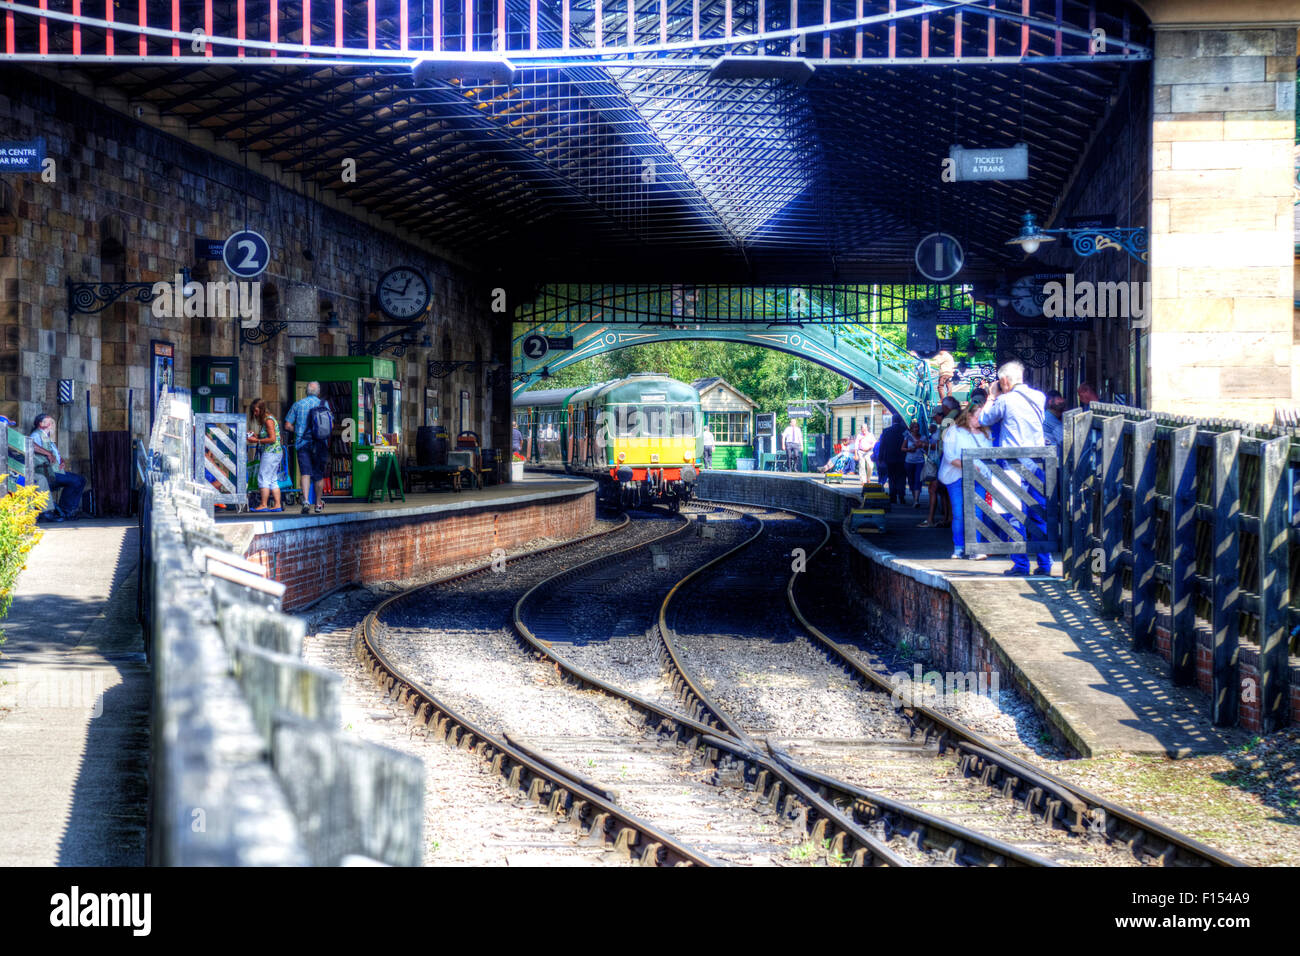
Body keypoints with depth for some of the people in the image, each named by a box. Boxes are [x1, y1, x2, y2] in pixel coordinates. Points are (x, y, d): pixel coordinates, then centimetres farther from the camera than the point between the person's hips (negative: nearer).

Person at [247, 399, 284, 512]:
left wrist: (257, 440, -15)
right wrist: (254, 435, 7)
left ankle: (263, 505, -9)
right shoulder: (265, 420, 17)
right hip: (275, 453, 10)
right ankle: (278, 505, 8)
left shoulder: (268, 420, -12)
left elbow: (272, 439, -18)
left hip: (271, 453, -10)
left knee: (263, 478, -9)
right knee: (273, 480, 9)